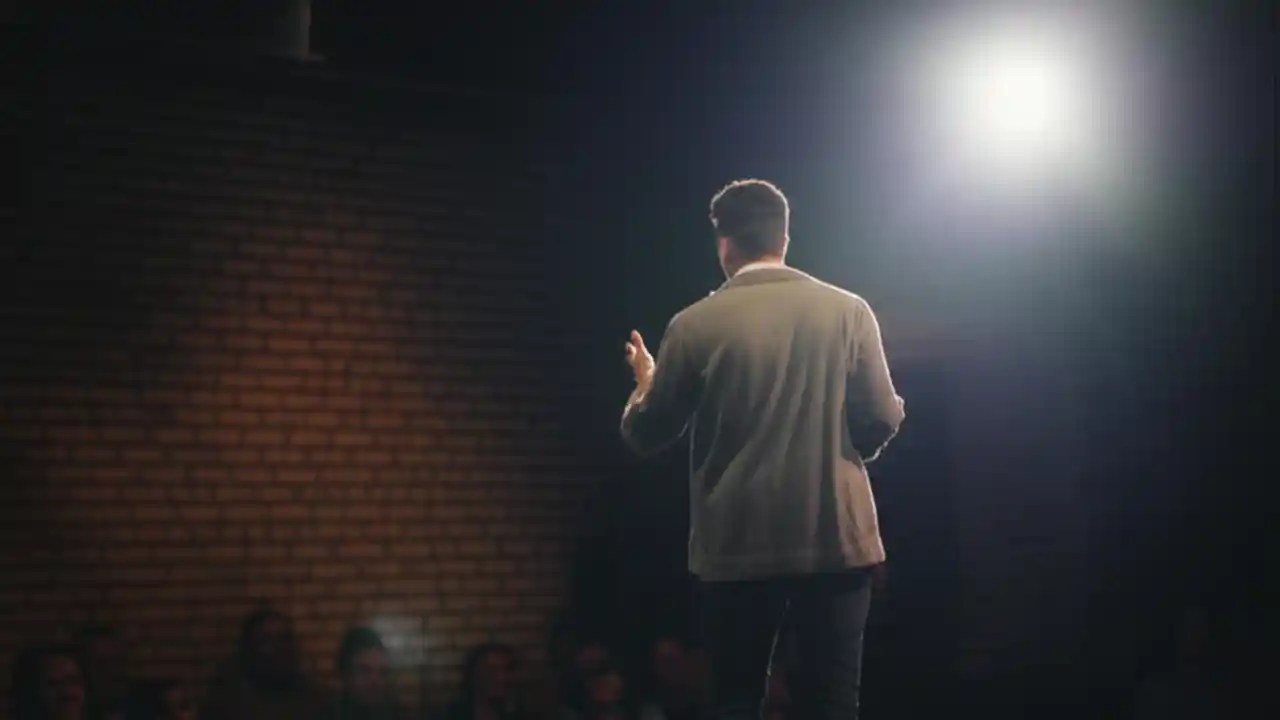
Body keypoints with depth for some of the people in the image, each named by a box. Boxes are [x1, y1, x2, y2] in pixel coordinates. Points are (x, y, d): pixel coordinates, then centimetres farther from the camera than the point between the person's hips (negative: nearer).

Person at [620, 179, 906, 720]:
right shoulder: (848, 311, 0)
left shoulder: (694, 325, -2)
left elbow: (647, 435, 4)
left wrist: (645, 385, 25)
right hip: (835, 538, 0)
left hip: (737, 547, 0)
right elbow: (881, 421, -3)